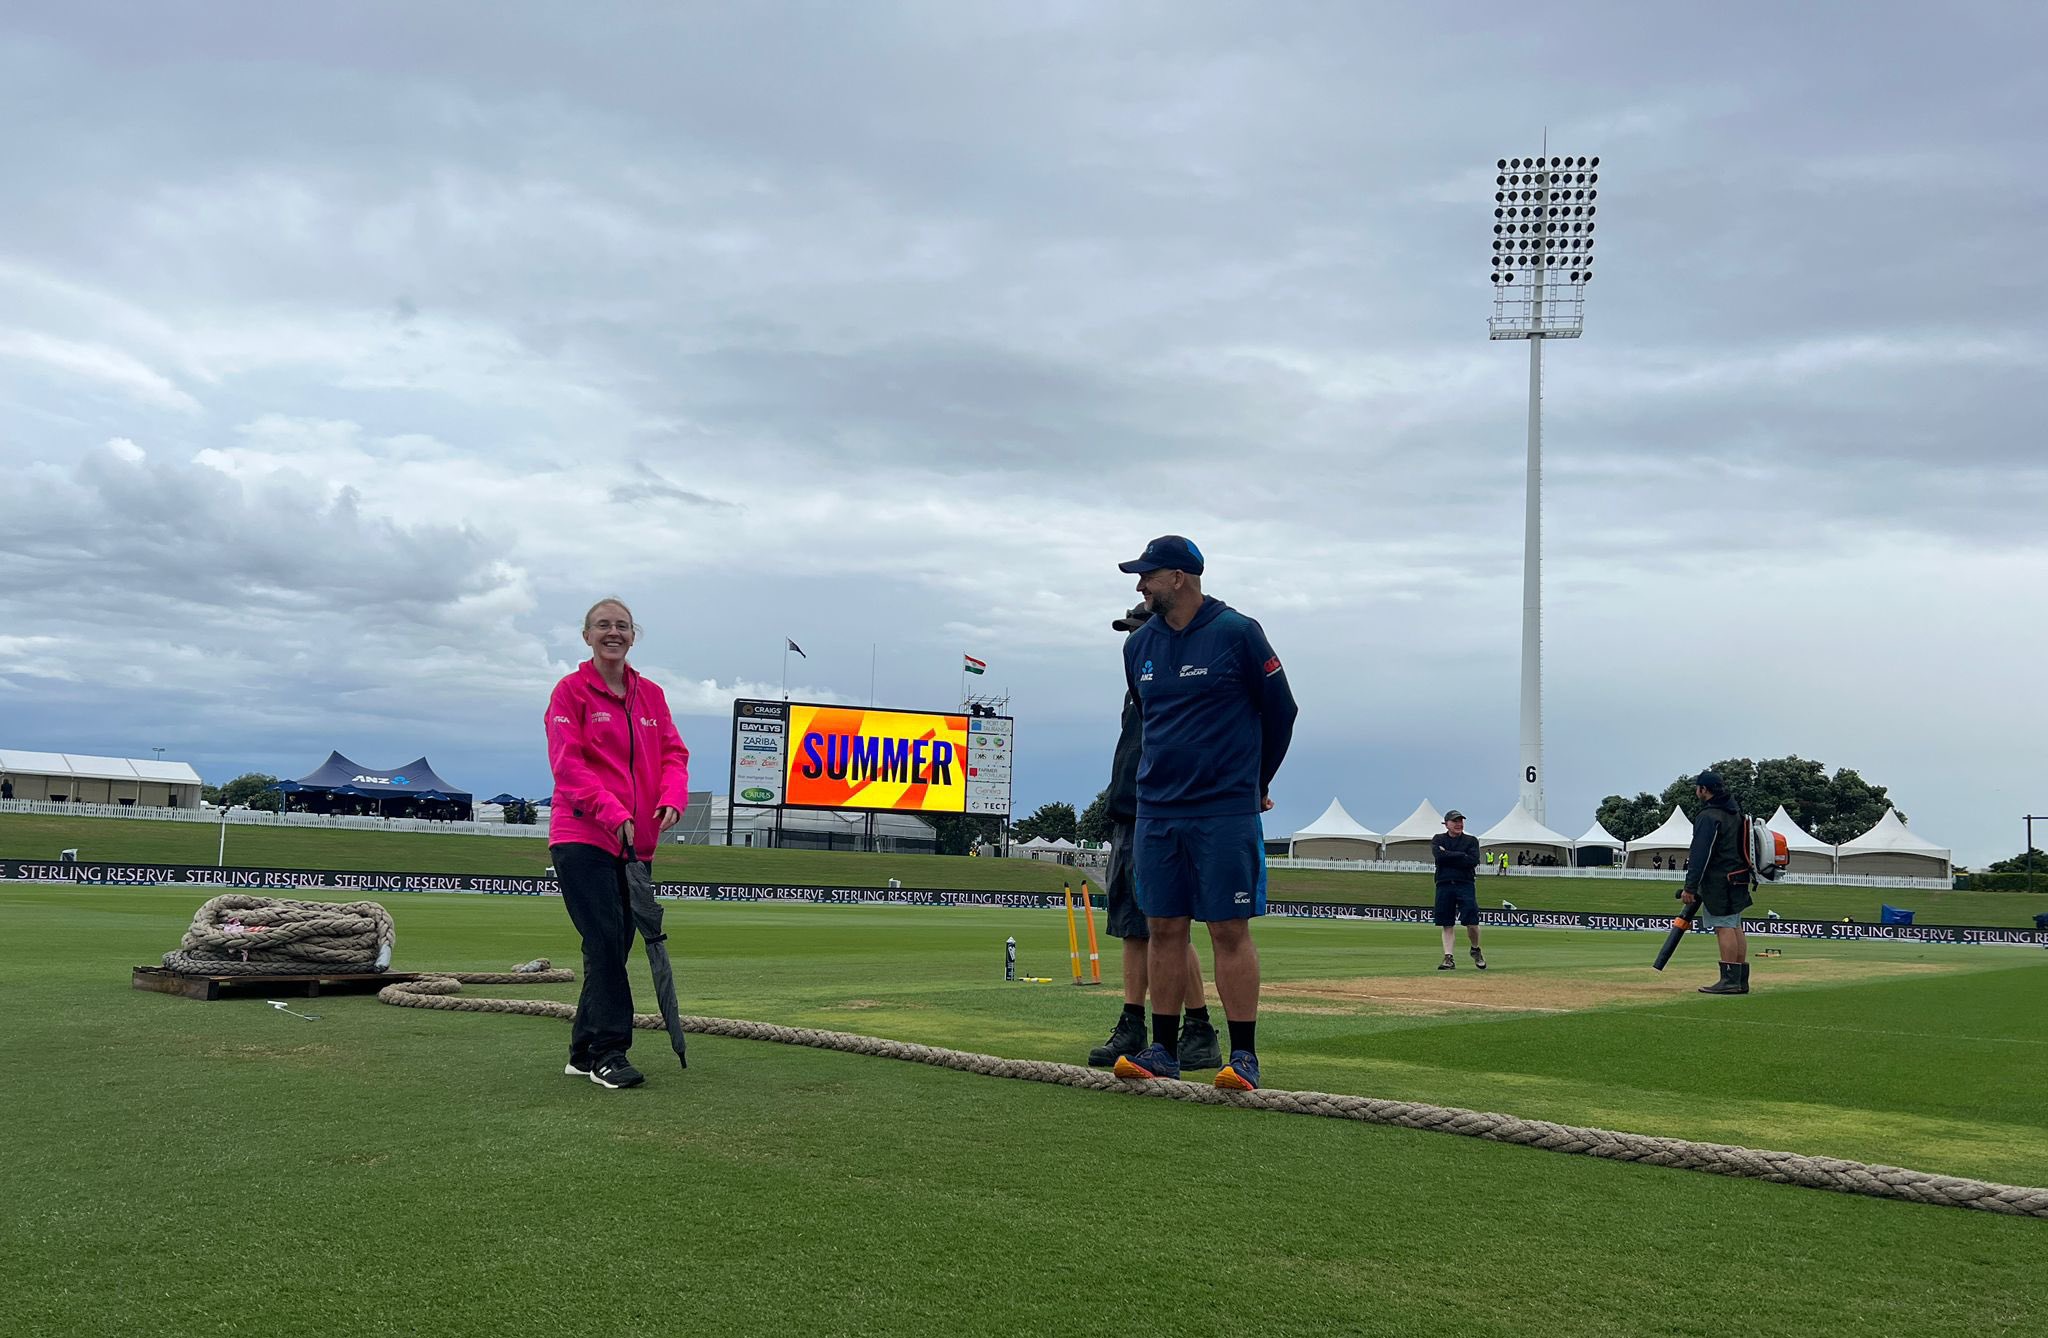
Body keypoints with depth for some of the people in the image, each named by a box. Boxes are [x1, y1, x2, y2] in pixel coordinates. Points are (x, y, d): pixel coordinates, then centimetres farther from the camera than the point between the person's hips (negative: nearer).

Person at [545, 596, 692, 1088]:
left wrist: (672, 798, -12)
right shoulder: (571, 691, -2)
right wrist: (611, 812, -22)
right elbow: (567, 762, -11)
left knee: (616, 945, 8)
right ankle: (609, 1053, -11)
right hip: (583, 837, -6)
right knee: (605, 940, -14)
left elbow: (673, 752, 9)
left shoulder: (651, 694, 13)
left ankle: (584, 1053, 18)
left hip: (636, 843, 6)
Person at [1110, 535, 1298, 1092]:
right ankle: (1163, 1050, 13)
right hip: (1155, 812, 5)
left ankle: (1244, 1056, 1)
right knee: (1163, 929, 6)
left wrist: (1256, 785, 11)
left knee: (1230, 931, -4)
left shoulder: (1237, 633, -6)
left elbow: (1280, 711, 3)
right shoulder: (1139, 645, 10)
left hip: (1226, 814, -5)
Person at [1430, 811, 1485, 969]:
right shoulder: (1438, 839, 13)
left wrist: (1448, 856, -6)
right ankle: (1449, 958, 2)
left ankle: (1475, 950, 15)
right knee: (1447, 925, 0)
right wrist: (1461, 855, -7)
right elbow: (1439, 856, -8)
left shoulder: (1471, 841, 11)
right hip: (1444, 885, 1)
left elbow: (1473, 861, -7)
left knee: (1472, 923, -9)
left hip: (1465, 885, -1)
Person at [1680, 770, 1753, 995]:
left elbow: (1700, 855, -19)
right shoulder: (1735, 813, 16)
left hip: (1719, 881, -10)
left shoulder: (1708, 816, -14)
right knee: (1735, 927, 12)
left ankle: (1730, 980, -10)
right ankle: (1741, 980, 14)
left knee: (1724, 927, -9)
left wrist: (1690, 887, -19)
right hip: (1738, 878, 10)